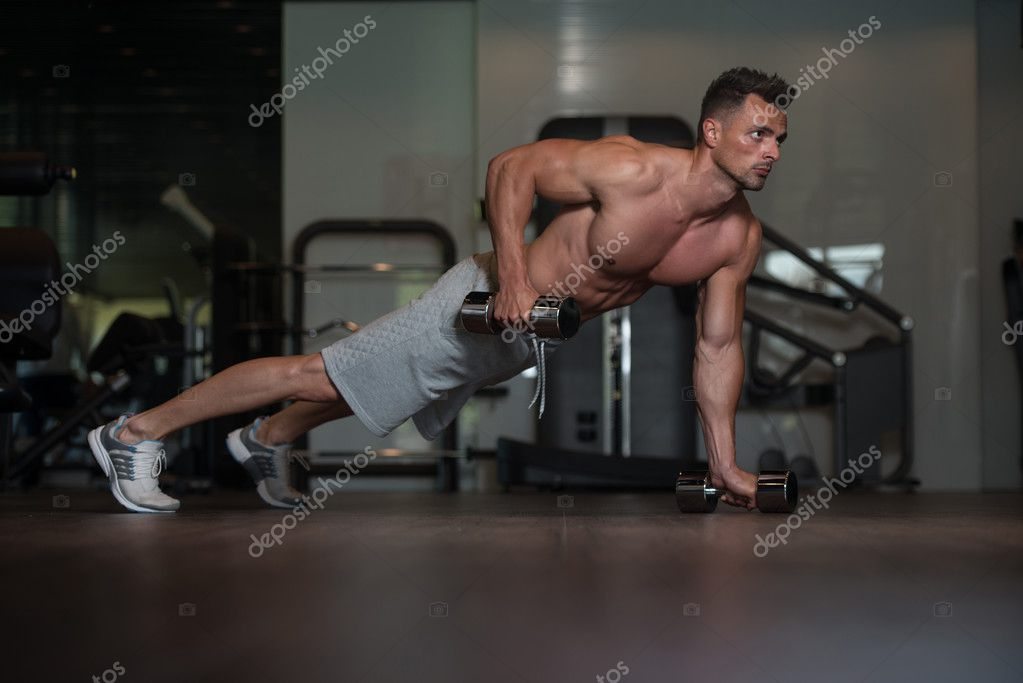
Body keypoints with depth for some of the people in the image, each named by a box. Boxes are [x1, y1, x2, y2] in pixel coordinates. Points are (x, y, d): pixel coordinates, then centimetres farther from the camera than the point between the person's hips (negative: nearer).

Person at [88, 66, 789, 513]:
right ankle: (138, 432, 8)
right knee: (318, 374, -3)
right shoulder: (632, 168, -28)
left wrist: (724, 463, 0)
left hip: (539, 344, 7)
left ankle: (267, 441, 49)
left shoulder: (740, 237, -8)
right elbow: (512, 167, -22)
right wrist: (513, 274, -30)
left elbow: (718, 346, 1)